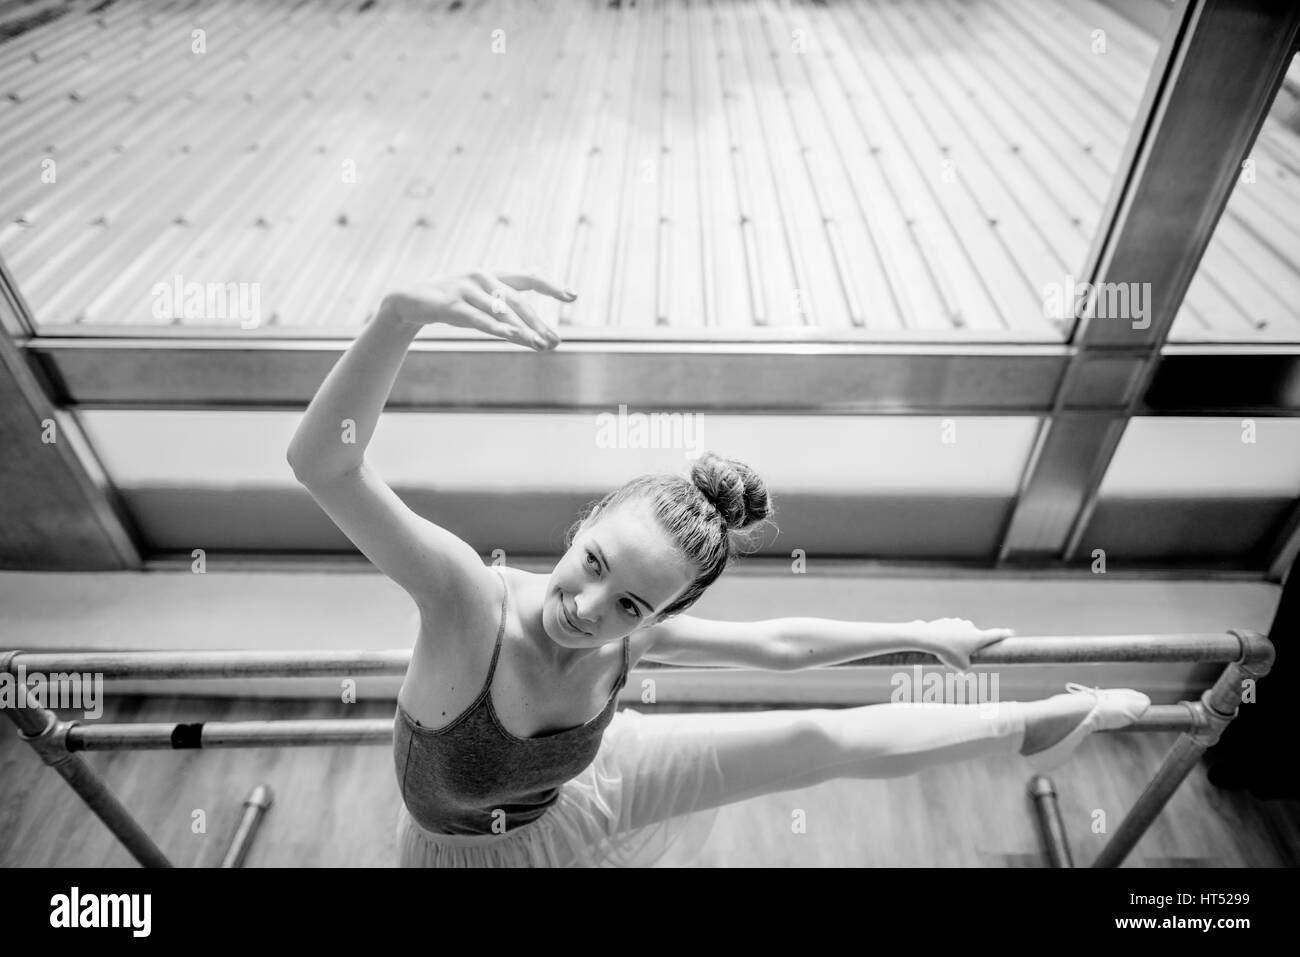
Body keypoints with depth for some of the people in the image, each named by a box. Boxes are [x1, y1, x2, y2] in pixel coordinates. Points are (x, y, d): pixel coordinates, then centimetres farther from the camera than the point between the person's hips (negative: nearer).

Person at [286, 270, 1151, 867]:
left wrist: (923, 633, -2)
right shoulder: (469, 595, -43)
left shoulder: (634, 634, -28)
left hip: (584, 789, 2)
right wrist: (403, 312, -78)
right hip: (468, 847, -1)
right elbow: (322, 463, -58)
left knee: (826, 743, 0)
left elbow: (777, 643, -12)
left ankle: (1038, 723, 27)